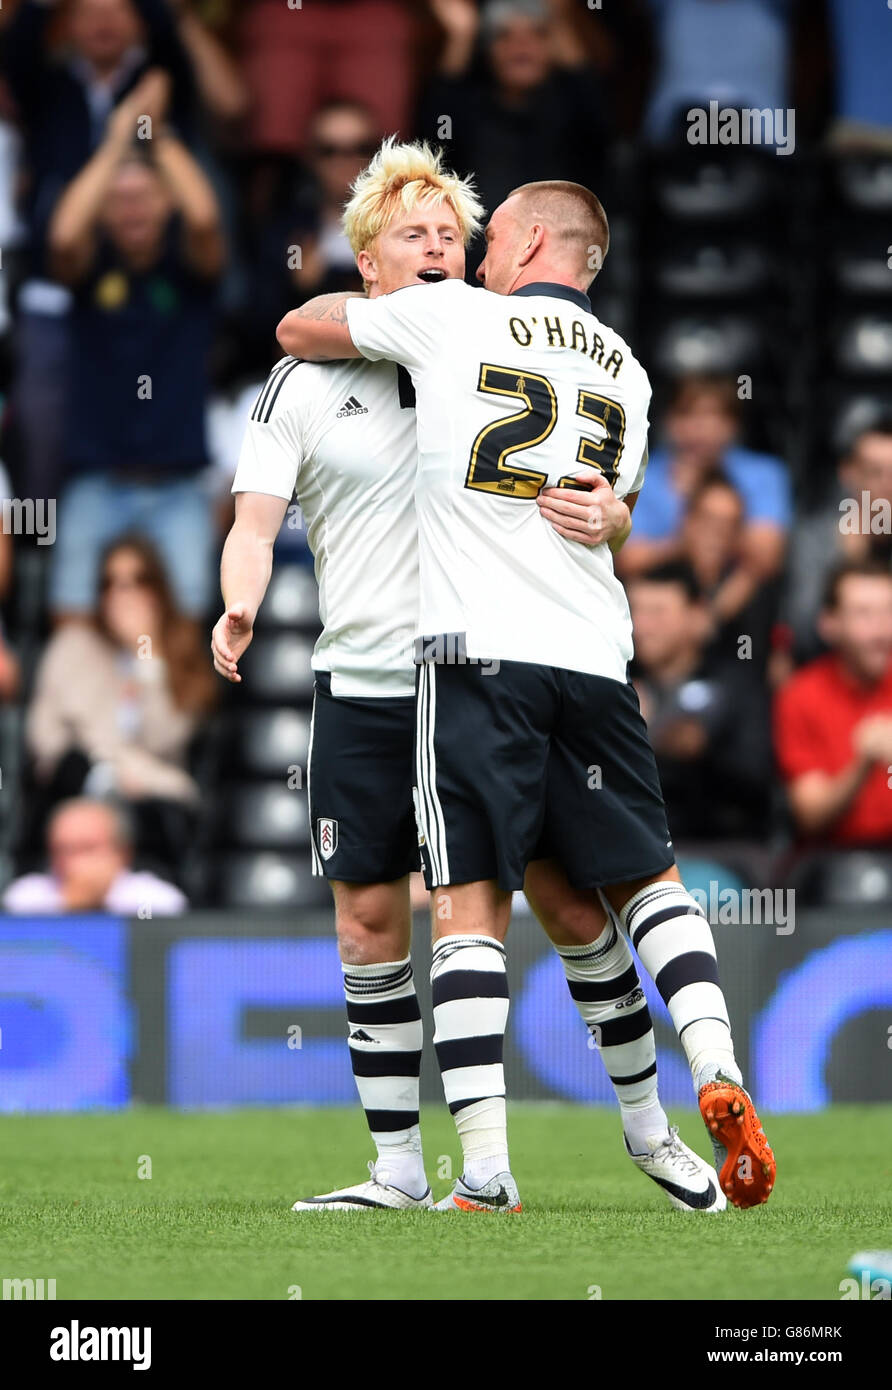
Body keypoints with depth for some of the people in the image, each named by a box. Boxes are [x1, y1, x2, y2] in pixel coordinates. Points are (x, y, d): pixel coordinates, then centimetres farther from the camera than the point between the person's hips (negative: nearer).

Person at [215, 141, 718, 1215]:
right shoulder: (309, 382, 5)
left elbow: (604, 504, 9)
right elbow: (255, 524, 0)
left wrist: (607, 512, -16)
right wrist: (240, 608, -22)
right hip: (365, 691, 0)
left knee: (572, 908, 0)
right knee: (370, 926, 0)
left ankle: (646, 1127, 17)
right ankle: (398, 1171, 9)